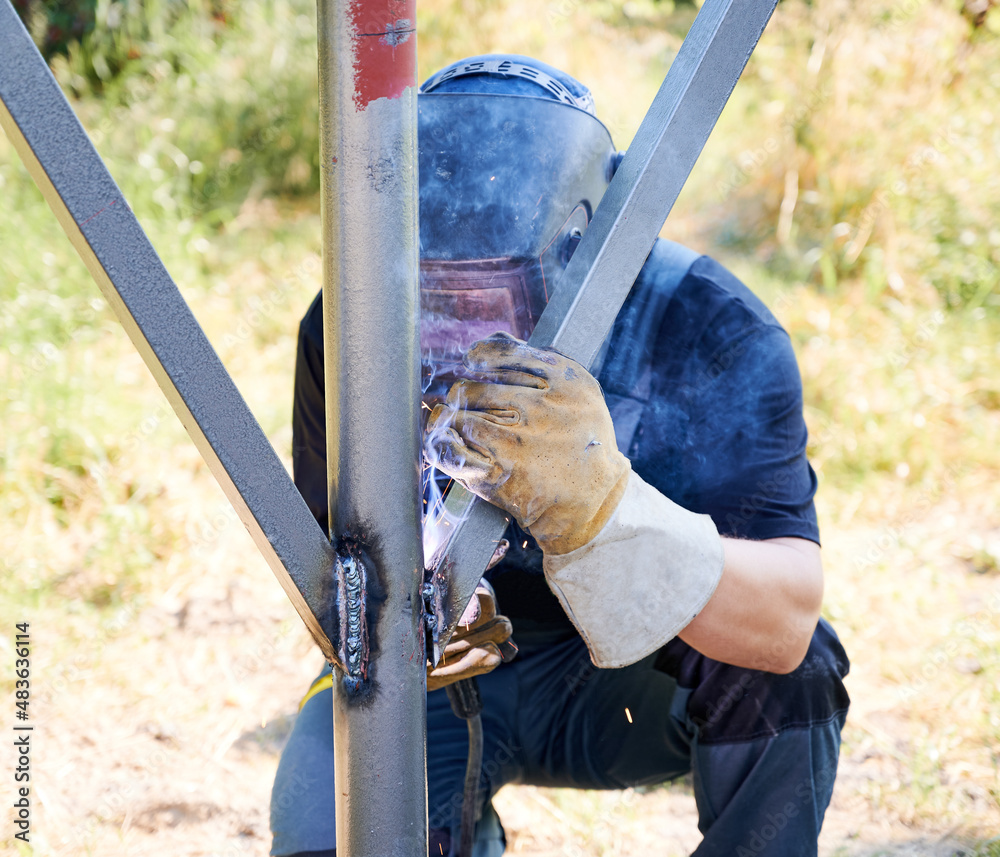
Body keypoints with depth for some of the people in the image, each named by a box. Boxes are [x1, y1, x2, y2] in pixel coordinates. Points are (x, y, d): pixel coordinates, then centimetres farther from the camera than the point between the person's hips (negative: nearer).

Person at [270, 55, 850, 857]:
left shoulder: (709, 332, -26)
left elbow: (786, 625, -36)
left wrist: (602, 508, -54)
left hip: (641, 683, -2)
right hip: (440, 679, 2)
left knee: (778, 666, -32)